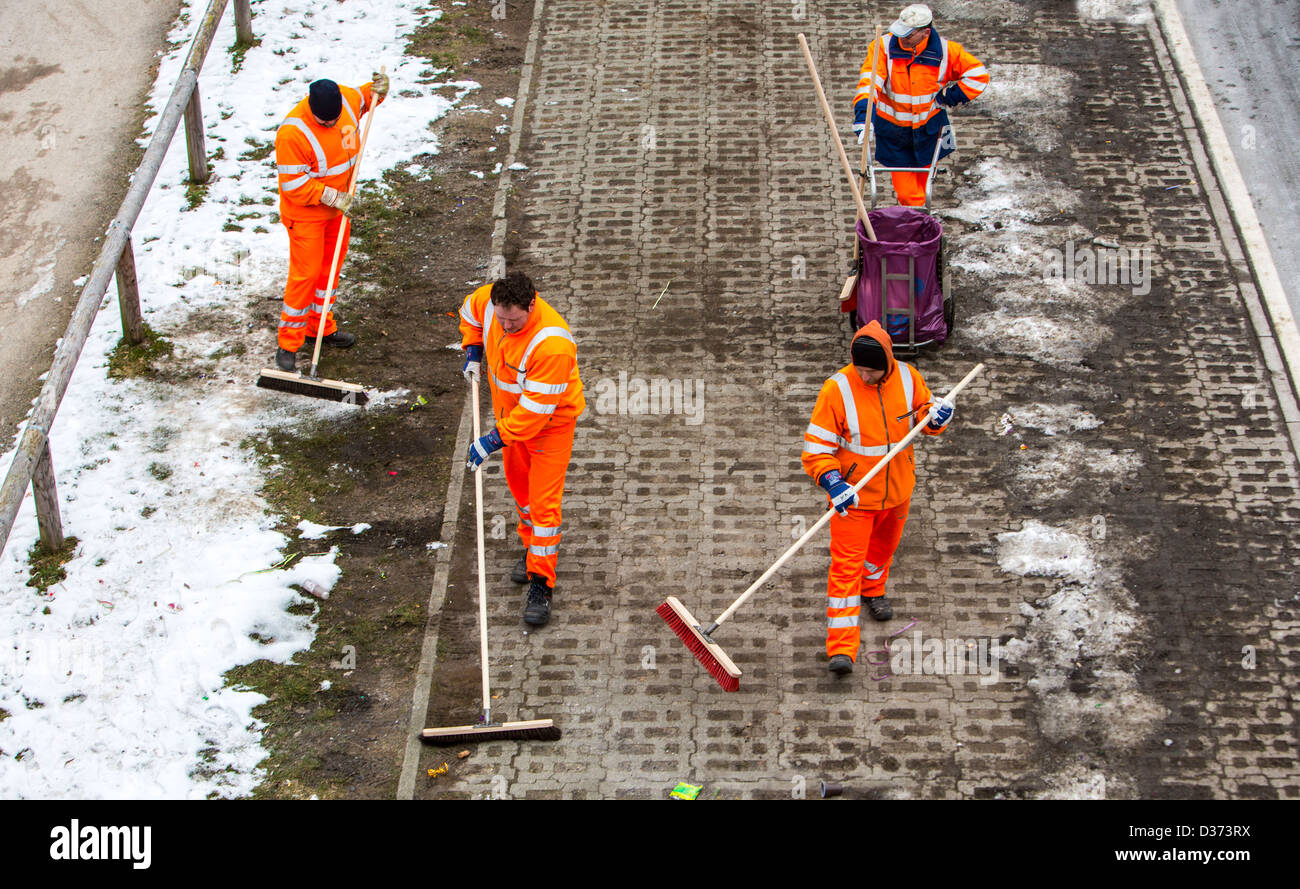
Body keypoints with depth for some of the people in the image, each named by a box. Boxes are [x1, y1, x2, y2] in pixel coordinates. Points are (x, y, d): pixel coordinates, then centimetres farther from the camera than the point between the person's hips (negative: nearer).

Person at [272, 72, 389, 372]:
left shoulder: (348, 98, -12)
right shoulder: (292, 132, -31)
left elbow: (362, 99, 16)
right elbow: (294, 184, -26)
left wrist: (377, 91, -5)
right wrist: (332, 197, -26)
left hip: (339, 205, 7)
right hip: (306, 213, -7)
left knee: (331, 266, 19)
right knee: (306, 273, -5)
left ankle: (321, 326, 37)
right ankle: (288, 343, 6)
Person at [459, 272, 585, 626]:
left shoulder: (552, 345, -40)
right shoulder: (488, 301, -20)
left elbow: (535, 410, -34)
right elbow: (470, 311, 9)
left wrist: (494, 440, -29)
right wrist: (473, 350, 1)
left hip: (551, 421, -7)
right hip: (510, 410, 7)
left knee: (543, 501, -8)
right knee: (518, 483, 21)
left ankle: (541, 583, 1)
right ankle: (533, 549, 43)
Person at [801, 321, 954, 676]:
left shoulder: (907, 378, -11)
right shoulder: (837, 389, -22)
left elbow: (923, 410, 7)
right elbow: (816, 446, -17)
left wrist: (936, 415, -18)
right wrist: (833, 483, -32)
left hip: (897, 488, 4)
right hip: (852, 493, -4)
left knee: (884, 544, 27)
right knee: (846, 563, -8)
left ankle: (872, 589, 59)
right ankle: (841, 647, -8)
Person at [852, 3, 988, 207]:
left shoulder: (945, 51, -13)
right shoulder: (884, 47, -17)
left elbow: (978, 75, -5)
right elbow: (869, 82, -27)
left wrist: (948, 97, -10)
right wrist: (863, 116, -43)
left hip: (928, 129, 1)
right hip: (893, 128, -1)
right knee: (905, 194, 1)